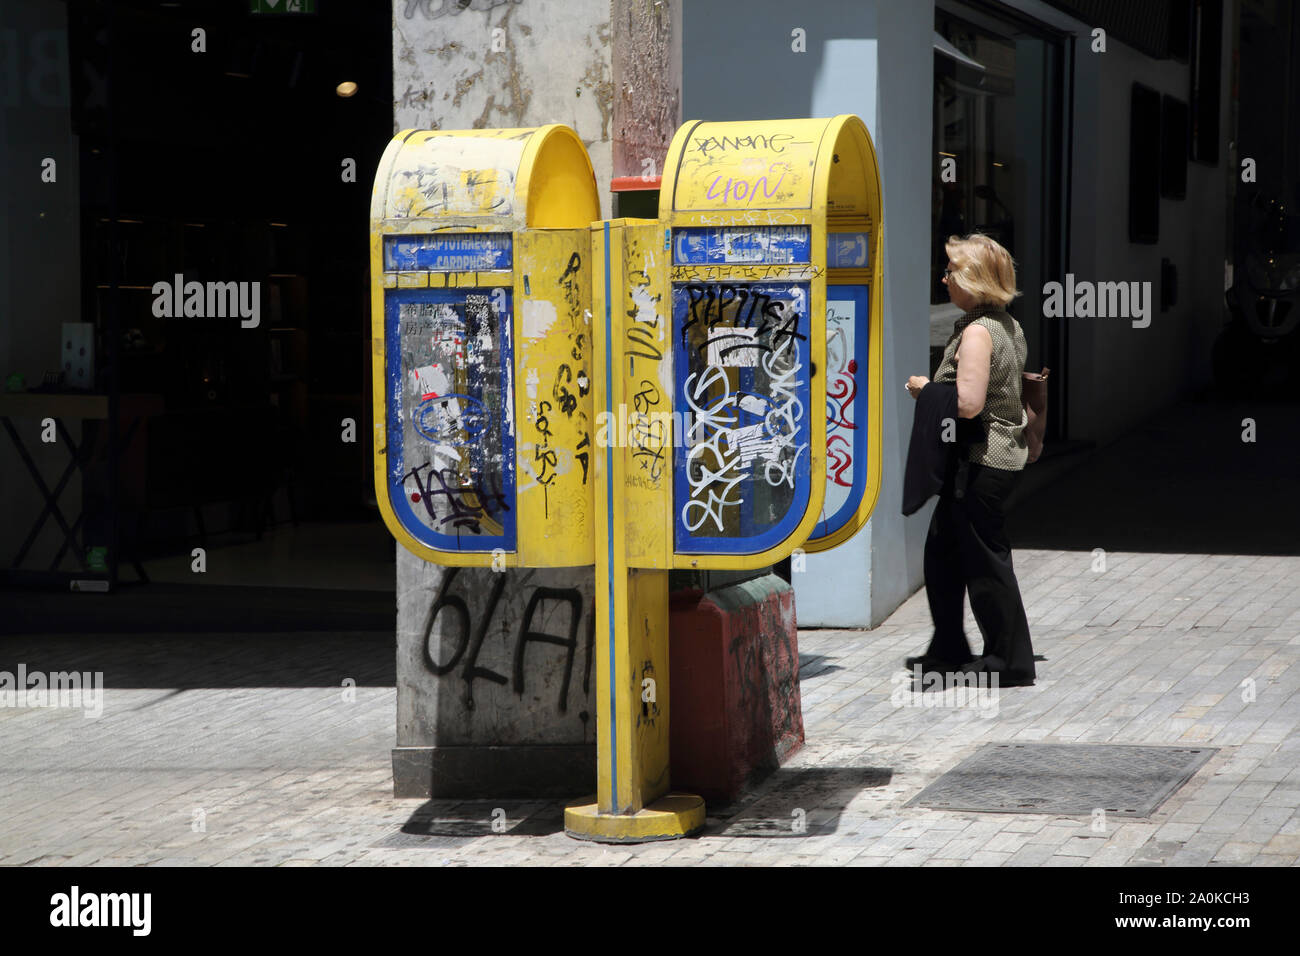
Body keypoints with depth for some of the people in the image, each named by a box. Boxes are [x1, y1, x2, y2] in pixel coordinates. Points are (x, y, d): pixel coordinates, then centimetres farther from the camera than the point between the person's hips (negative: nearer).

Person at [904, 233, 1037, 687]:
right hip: (1004, 453, 10)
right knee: (942, 550, 18)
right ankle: (948, 650, 26)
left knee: (984, 558, -1)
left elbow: (968, 403, -26)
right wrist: (938, 388, 18)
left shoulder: (977, 332, -19)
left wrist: (927, 389, -9)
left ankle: (1010, 662, 6)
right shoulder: (1008, 326, 12)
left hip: (981, 460, -10)